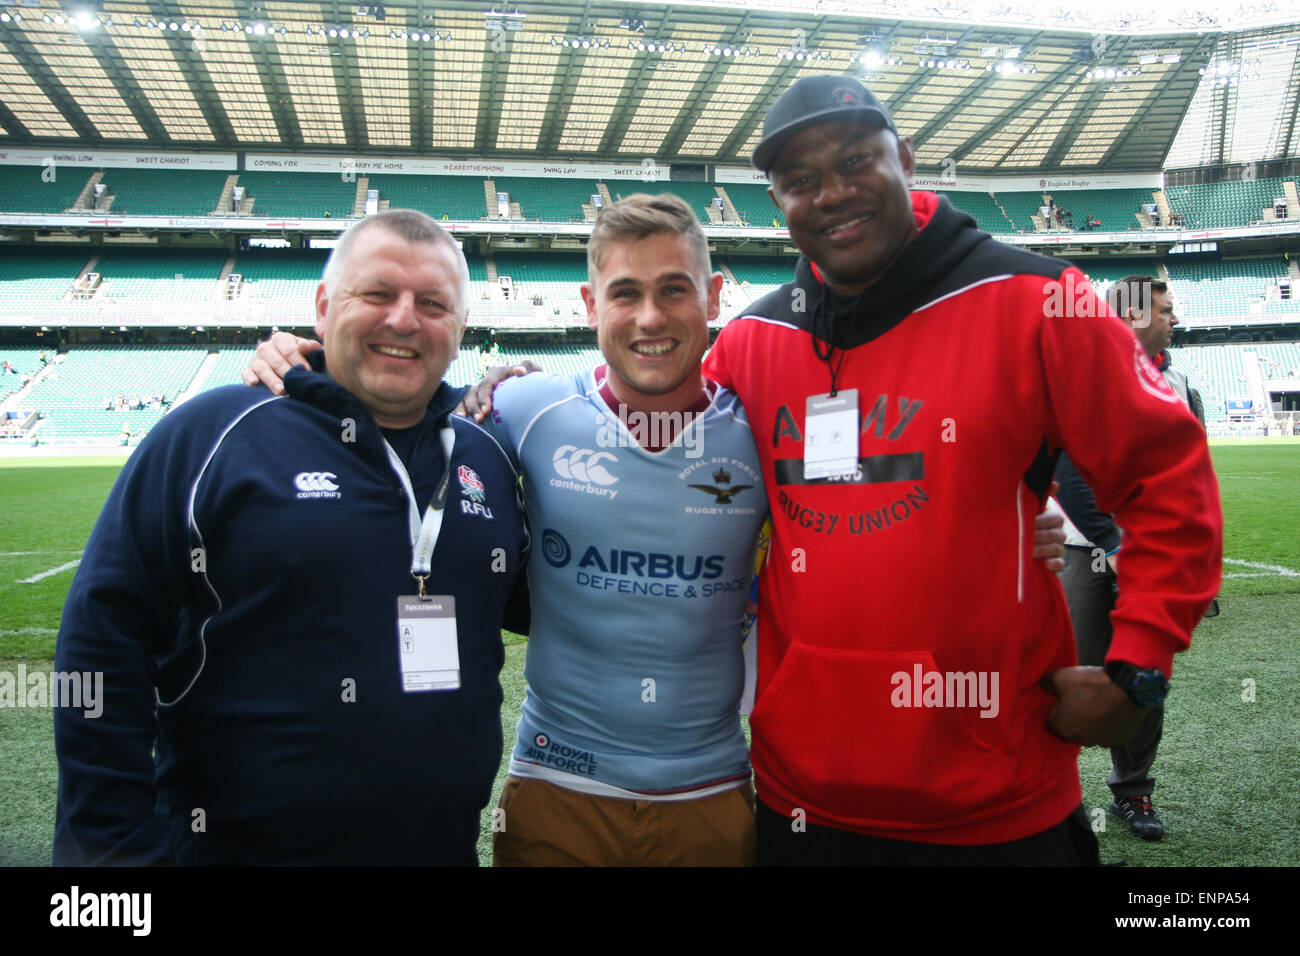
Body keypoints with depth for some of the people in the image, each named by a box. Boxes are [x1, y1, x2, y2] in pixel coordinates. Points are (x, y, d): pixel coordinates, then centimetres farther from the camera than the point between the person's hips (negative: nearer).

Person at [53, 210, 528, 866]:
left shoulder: (487, 460, 4)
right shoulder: (213, 436, -9)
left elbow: (518, 602, 16)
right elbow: (103, 638, -10)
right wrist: (115, 845, -12)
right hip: (236, 843, -4)